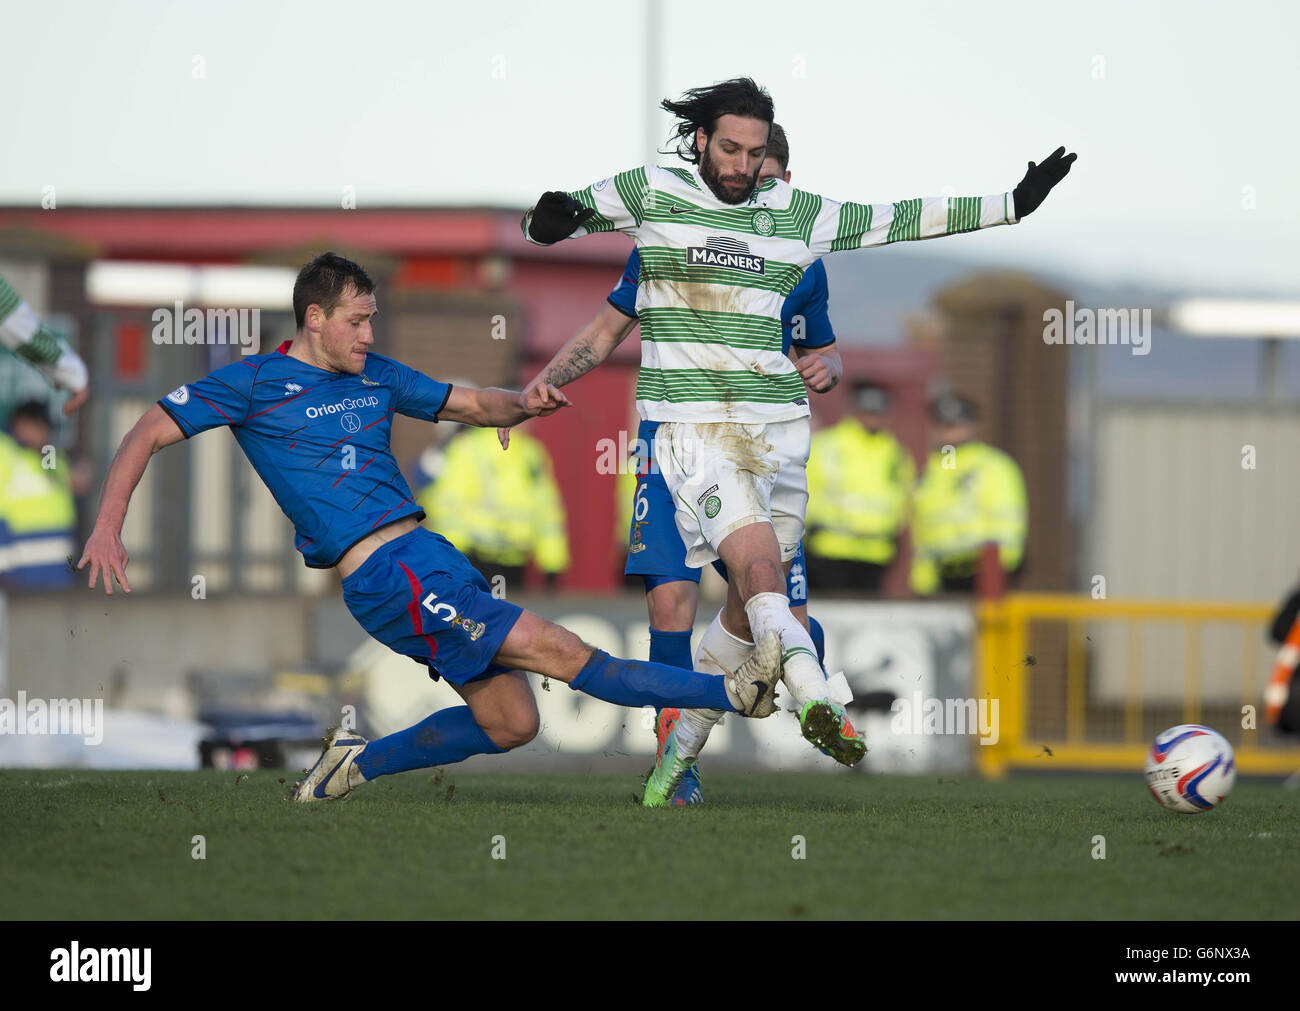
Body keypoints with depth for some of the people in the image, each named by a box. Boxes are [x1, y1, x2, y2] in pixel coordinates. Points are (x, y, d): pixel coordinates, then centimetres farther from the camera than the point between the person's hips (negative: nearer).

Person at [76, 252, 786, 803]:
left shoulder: (376, 377, 18)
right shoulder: (255, 383, 0)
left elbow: (472, 405, 27)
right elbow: (148, 434, 0)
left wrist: (523, 405, 3)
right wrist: (107, 529, -12)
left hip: (429, 555, 8)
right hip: (383, 576, -8)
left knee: (510, 724, 4)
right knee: (557, 651, -15)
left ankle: (358, 764, 17)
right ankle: (733, 692, -20)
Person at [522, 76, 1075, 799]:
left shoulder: (796, 213, 11)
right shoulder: (652, 194, 3)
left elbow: (896, 221, 17)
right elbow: (547, 223, 10)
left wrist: (1015, 204, 16)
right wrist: (552, 219, -16)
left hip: (780, 425, 5)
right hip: (696, 427, -5)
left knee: (751, 604, 5)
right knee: (759, 569, -24)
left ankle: (682, 745, 19)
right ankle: (819, 705, -40)